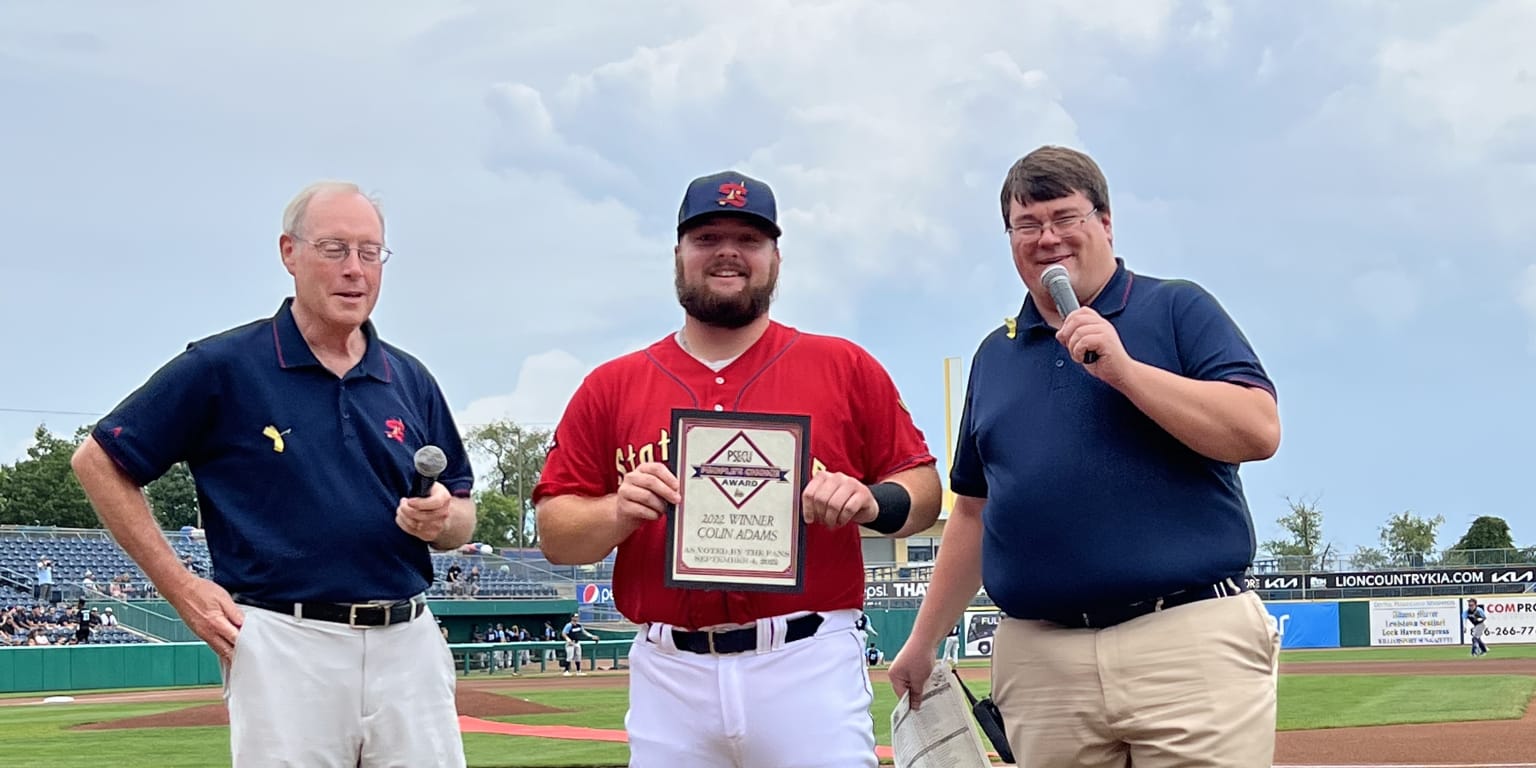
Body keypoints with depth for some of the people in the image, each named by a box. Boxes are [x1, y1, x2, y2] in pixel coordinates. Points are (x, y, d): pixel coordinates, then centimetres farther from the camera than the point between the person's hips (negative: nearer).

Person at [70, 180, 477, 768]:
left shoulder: (411, 382, 12)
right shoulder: (222, 367, -1)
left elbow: (462, 516, 18)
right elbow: (97, 461, 2)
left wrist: (441, 520, -7)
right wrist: (181, 587, -3)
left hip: (409, 646, 4)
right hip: (287, 647, -4)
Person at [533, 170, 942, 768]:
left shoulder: (844, 366, 8)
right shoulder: (612, 386, 10)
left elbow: (925, 491, 8)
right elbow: (554, 533, 8)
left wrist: (871, 502, -13)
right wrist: (618, 512, -13)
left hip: (810, 669, -1)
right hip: (669, 673, 2)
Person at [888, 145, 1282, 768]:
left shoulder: (1178, 309, 6)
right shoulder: (994, 355, 20)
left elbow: (1259, 432, -7)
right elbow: (974, 511, 24)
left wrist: (1125, 369, -13)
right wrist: (923, 640, 21)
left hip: (1189, 642, -4)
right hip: (1040, 663, 4)